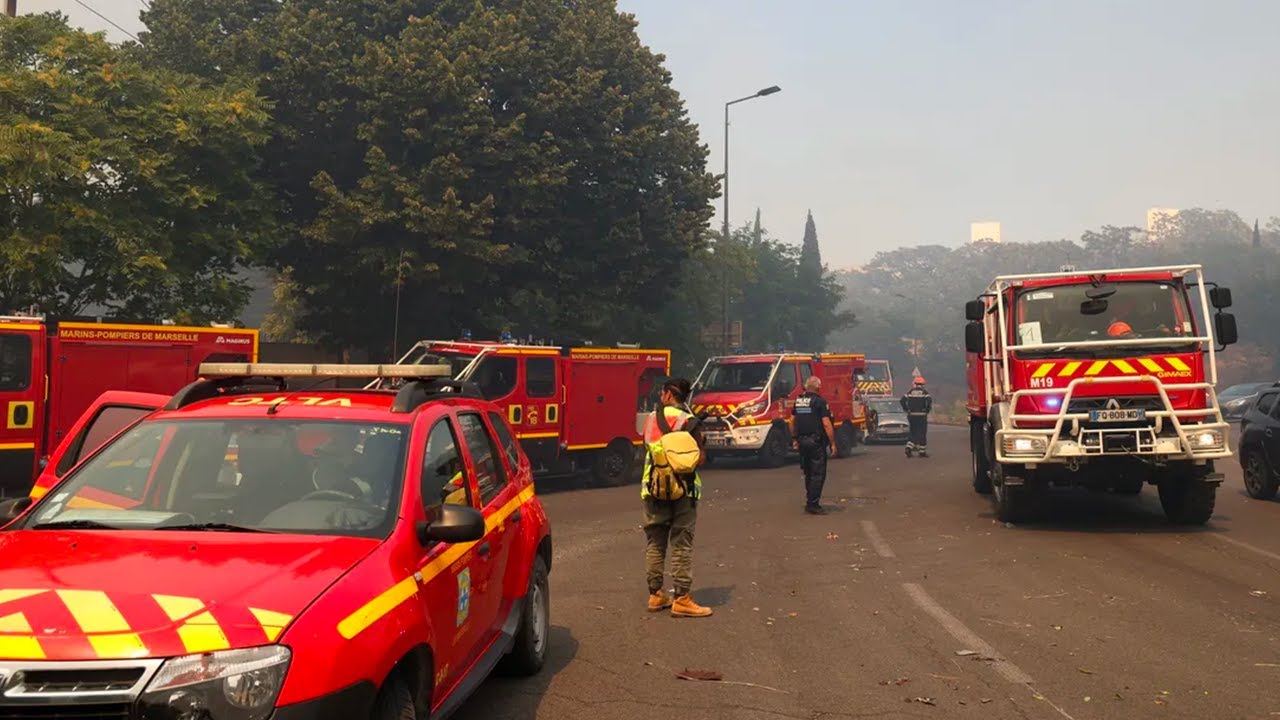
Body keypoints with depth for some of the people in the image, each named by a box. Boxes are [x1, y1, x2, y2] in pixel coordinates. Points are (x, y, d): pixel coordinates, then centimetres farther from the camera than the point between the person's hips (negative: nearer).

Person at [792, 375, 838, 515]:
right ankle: (812, 504, -6)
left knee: (809, 473, 17)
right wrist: (833, 443, -10)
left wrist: (795, 439, 23)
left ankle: (810, 502, 22)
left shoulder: (798, 400, 10)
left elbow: (792, 421, 15)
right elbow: (827, 424, -15)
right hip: (816, 442, -7)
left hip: (802, 441, 7)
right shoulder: (819, 402, -11)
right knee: (818, 474, -3)